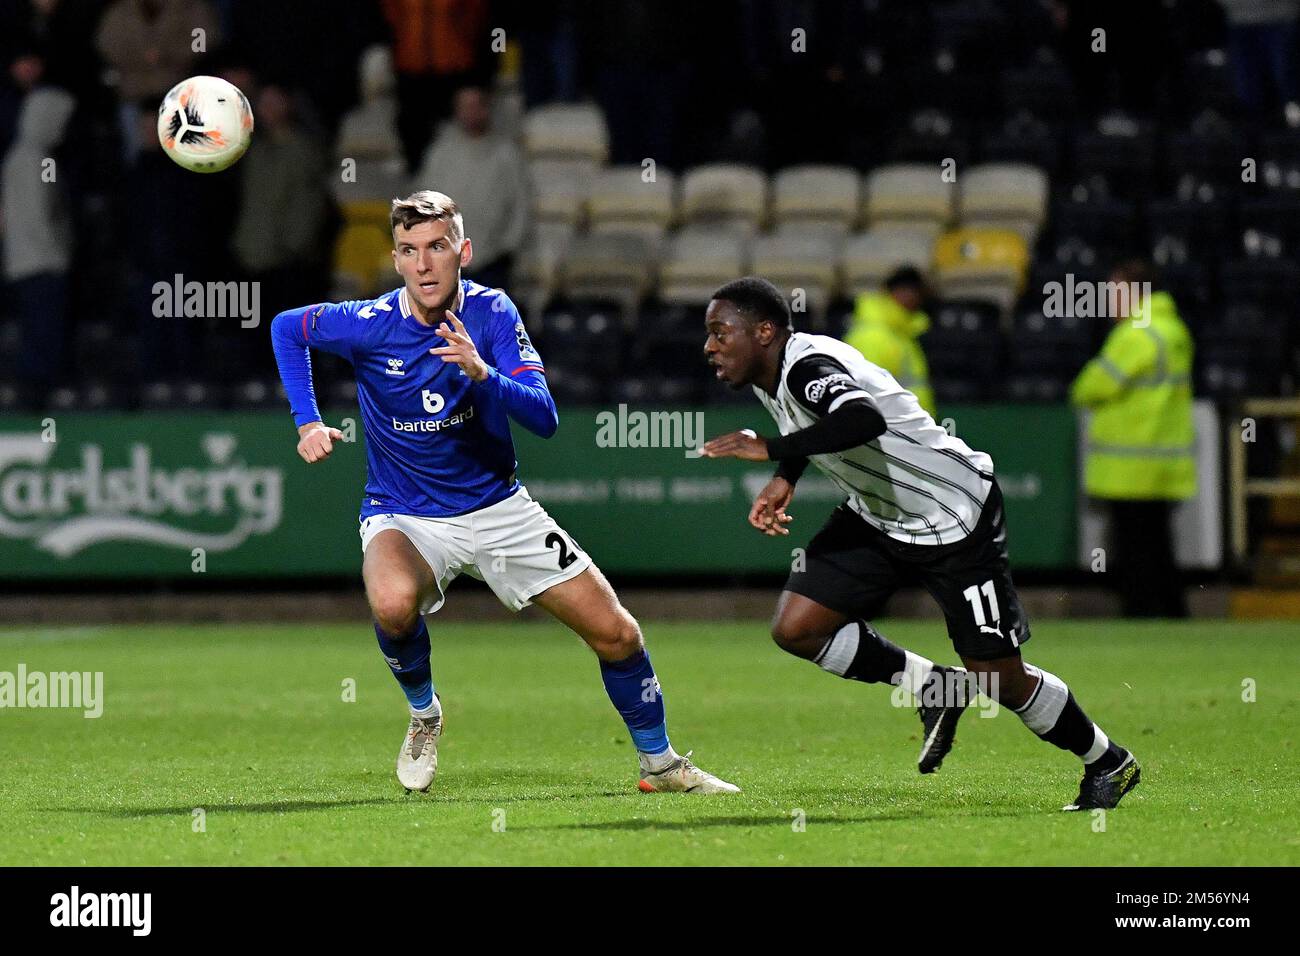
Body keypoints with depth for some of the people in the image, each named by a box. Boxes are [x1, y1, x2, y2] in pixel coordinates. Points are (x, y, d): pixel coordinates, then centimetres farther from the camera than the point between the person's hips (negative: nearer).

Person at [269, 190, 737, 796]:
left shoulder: (491, 312, -13)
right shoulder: (369, 325, -17)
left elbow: (544, 418, -20)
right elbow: (285, 328, 3)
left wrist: (483, 373, -38)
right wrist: (308, 424, -5)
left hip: (499, 507, 2)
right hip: (405, 515, -2)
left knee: (616, 634, -1)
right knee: (394, 603, -37)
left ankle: (660, 763, 23)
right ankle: (423, 715, -6)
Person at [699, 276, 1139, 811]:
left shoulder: (807, 368, -29)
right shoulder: (768, 372, 0)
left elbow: (862, 419, -52)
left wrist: (770, 450, -47)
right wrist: (784, 479, 6)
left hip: (953, 520, -9)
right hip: (874, 518, 9)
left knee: (1001, 680, -4)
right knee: (795, 628, -7)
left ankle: (1108, 763, 20)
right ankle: (934, 688, 11)